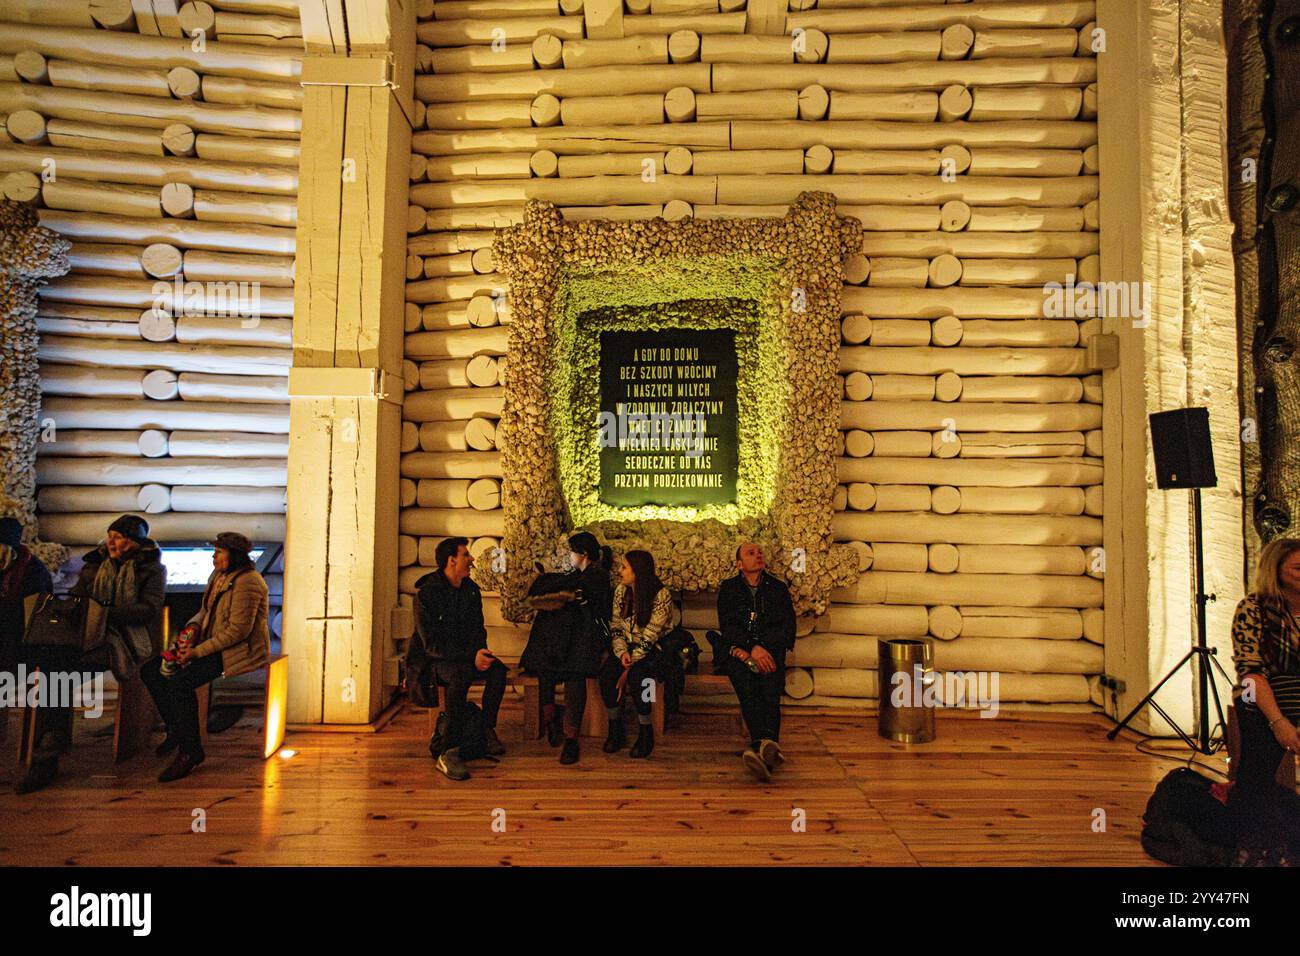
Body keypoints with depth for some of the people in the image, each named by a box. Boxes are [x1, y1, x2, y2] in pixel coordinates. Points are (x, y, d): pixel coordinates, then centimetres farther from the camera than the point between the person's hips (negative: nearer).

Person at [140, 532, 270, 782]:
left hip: (239, 652, -10)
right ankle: (175, 729, 16)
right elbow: (205, 611, 22)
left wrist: (197, 652, -21)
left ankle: (190, 751, -12)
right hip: (212, 646, 10)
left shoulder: (247, 582, -19)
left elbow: (238, 630, -23)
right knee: (151, 670, 3)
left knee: (179, 682, -26)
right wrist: (192, 627, -1)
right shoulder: (218, 575, 12)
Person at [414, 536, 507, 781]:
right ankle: (449, 753, -37)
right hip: (436, 661, -5)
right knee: (460, 674, -37)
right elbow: (431, 644, -17)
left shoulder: (471, 591, 8)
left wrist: (480, 653, -12)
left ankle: (488, 729, -15)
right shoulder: (427, 594, -11)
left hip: (468, 657, 5)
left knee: (498, 669, -25)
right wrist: (471, 656, -26)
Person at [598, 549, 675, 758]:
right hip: (628, 648, 5)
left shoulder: (661, 596, -17)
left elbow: (649, 638, -19)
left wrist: (629, 668, -23)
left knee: (638, 675, -34)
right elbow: (615, 627, 3)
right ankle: (615, 730, -9)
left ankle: (646, 732, -13)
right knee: (607, 672, -25)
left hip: (653, 651, -5)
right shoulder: (621, 591, 3)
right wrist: (622, 652, -16)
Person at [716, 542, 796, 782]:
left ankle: (762, 748, -48)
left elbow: (788, 627, 7)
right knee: (747, 689, -32)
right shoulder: (728, 588, 15)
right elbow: (727, 626, 2)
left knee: (770, 692, -30)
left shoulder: (779, 588, 18)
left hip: (769, 650, 1)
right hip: (737, 649, -1)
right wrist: (752, 648, -15)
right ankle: (770, 748, -49)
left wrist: (760, 648, -10)